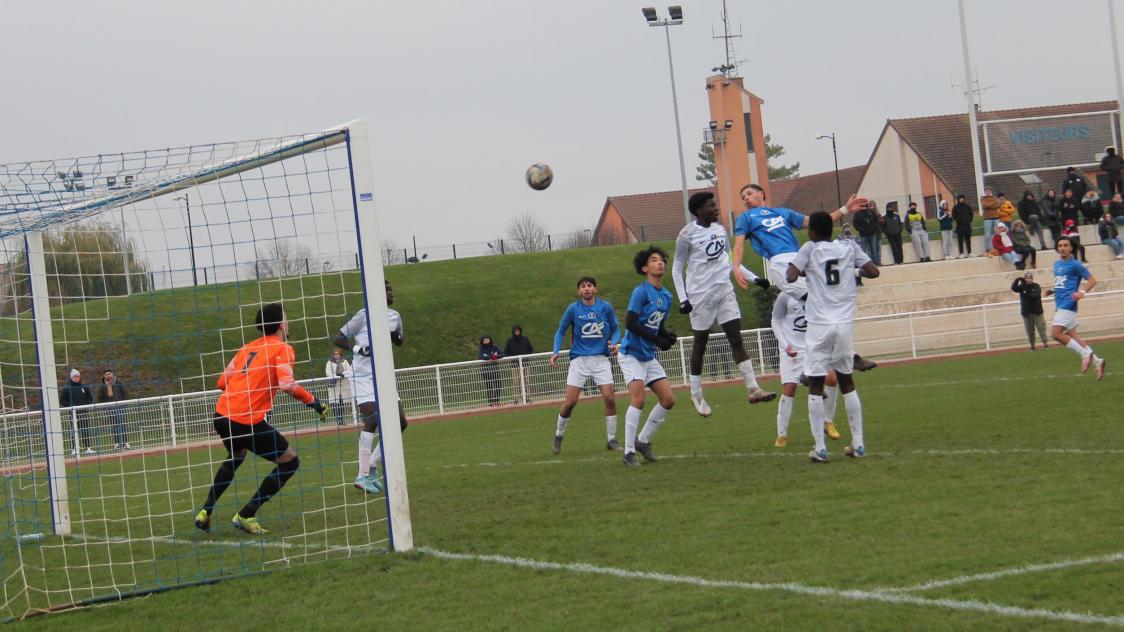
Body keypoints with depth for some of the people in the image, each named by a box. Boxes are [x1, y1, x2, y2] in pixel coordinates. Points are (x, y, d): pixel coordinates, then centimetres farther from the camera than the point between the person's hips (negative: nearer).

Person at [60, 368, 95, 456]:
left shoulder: (84, 387, 9)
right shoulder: (66, 389, 0)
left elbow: (90, 398, 15)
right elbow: (62, 401, 1)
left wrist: (85, 404, -3)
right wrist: (71, 406, -11)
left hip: (84, 411, 2)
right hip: (73, 412, -2)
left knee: (86, 430, -1)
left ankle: (88, 448, 0)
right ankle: (75, 449, 0)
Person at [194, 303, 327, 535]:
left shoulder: (247, 347, 18)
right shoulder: (283, 348, -2)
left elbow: (222, 382, 16)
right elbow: (287, 384, -17)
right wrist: (313, 401, -6)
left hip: (222, 414, 8)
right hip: (248, 420, -8)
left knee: (235, 457, 36)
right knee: (290, 461, 7)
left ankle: (206, 511, 29)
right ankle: (246, 516, 2)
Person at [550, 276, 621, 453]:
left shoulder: (606, 307, 1)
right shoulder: (573, 309, -1)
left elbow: (616, 329, 12)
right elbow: (561, 331, 10)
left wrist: (613, 342, -8)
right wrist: (556, 352, -3)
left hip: (601, 359, 1)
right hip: (579, 359, -1)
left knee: (609, 397, -12)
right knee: (570, 401, -6)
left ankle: (611, 439, 1)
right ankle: (558, 436, 17)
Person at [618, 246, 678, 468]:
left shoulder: (666, 296, 9)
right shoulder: (641, 292, -15)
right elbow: (630, 324, -20)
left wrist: (667, 336, -4)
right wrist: (657, 340, -24)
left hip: (649, 356, 8)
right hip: (632, 354, -8)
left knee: (668, 399, 3)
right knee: (638, 399, -19)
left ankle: (643, 440, 19)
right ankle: (629, 451, -13)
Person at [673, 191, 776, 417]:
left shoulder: (720, 228, 8)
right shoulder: (687, 234, -10)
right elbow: (676, 268, -5)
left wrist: (754, 278, 13)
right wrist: (683, 299, -13)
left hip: (725, 291, 5)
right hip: (701, 295, -5)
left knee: (736, 338, -2)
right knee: (700, 343, 4)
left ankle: (753, 389, -6)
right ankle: (696, 394, 16)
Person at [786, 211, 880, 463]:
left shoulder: (810, 249, -1)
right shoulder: (849, 248, 8)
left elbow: (791, 276, -11)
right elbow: (873, 272, 6)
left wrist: (797, 269, 11)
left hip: (819, 326, -3)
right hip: (844, 324, 3)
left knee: (815, 385, 2)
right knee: (847, 382, 16)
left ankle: (820, 449, -4)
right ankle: (858, 444, 14)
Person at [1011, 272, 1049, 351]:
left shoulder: (1036, 286, 0)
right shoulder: (1022, 287, 3)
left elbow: (1036, 296, -16)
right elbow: (1013, 288, -14)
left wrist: (1028, 294, -30)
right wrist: (1017, 280, -30)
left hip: (1037, 311, -1)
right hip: (1026, 312, 1)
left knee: (1041, 327, -1)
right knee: (1029, 330, 1)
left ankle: (1045, 343, 5)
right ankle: (1032, 345, 7)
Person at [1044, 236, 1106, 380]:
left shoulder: (1075, 265, -6)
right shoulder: (1057, 264, 18)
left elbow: (1092, 280, -5)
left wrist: (1082, 292, -20)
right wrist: (1052, 290, 12)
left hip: (1068, 304, -9)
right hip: (1060, 305, 9)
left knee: (1055, 333, -19)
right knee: (1072, 337, 6)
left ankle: (1085, 354, -11)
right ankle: (1097, 361, 11)